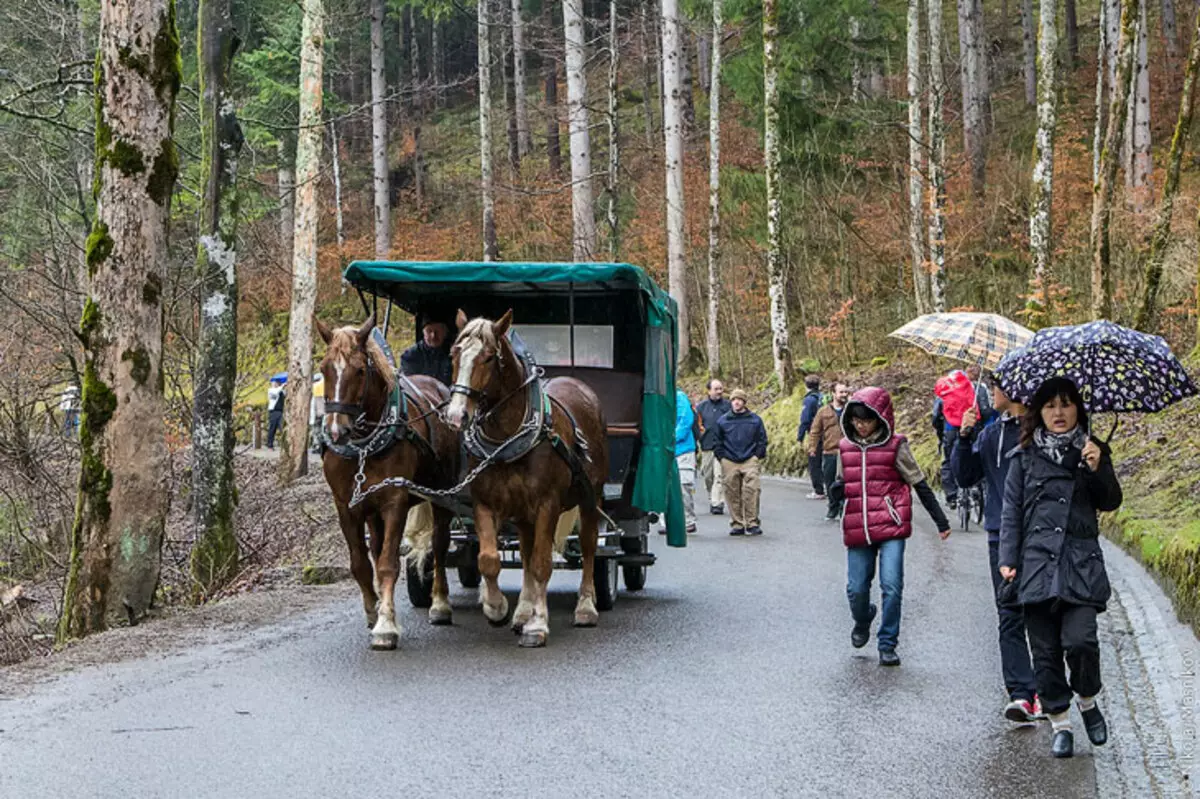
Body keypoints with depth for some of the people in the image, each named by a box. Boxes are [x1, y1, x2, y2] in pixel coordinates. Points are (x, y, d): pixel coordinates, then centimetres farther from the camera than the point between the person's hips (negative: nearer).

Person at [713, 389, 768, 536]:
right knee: (733, 495, 1)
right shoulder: (723, 421, 9)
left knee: (751, 492, -12)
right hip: (729, 463, 1)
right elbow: (718, 442, 14)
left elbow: (762, 440, 11)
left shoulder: (755, 420, 7)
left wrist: (757, 456, 1)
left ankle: (752, 523, -8)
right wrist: (721, 458, 4)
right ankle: (737, 524, 8)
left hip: (750, 461, -1)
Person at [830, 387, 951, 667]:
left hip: (891, 527, -3)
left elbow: (920, 484, 3)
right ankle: (862, 621, 37)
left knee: (892, 587, -10)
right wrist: (837, 488, -4)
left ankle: (887, 644, 4)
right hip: (858, 529, 3)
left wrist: (941, 521, 4)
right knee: (856, 589, 4)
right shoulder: (845, 447, 9)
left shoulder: (895, 446, -2)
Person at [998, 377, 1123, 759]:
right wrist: (1007, 559, 0)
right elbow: (1011, 510, 8)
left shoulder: (1092, 451, 10)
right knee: (1045, 650, 2)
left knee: (1080, 640, -16)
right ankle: (1060, 724, 14)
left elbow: (1110, 503, 4)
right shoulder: (1026, 456, 8)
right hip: (1036, 563, 1)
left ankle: (1087, 700, 12)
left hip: (1081, 562, -1)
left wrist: (1098, 469, -14)